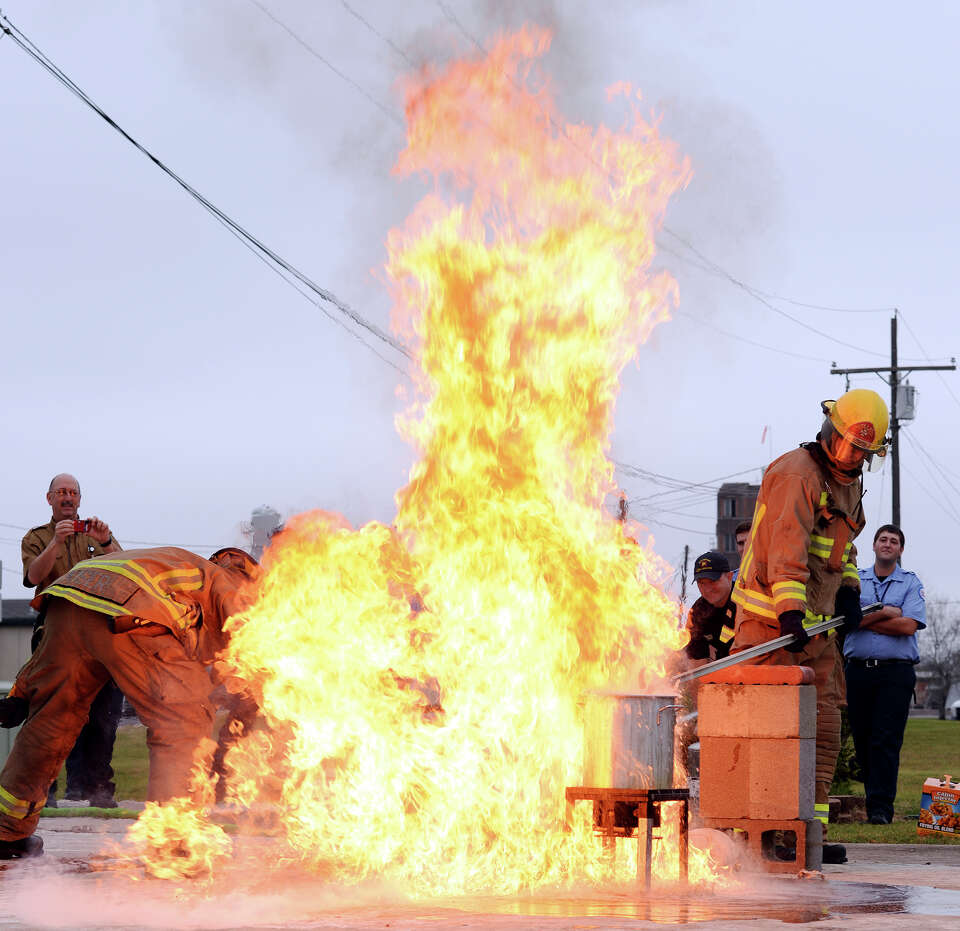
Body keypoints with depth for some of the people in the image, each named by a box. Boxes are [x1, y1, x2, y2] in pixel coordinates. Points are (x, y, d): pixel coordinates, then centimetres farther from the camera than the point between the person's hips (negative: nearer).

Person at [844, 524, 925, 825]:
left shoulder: (911, 583, 8)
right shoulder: (855, 581, 14)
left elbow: (908, 625, -7)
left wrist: (866, 619, -4)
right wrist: (885, 613, -9)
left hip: (895, 672, -3)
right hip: (858, 670, 3)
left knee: (886, 740, -11)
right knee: (862, 740, 3)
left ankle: (881, 808, -15)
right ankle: (875, 799, 12)